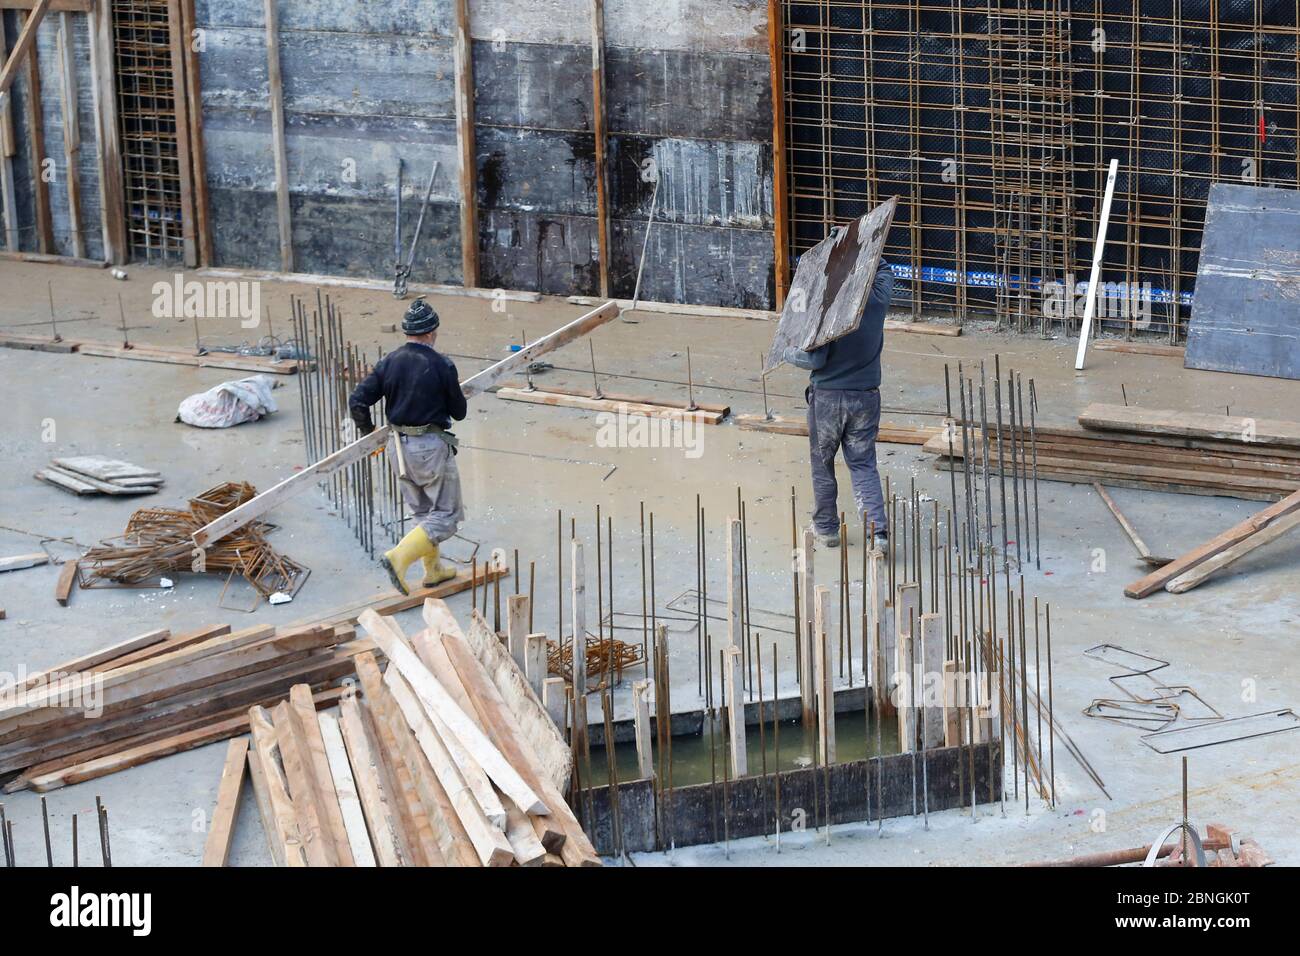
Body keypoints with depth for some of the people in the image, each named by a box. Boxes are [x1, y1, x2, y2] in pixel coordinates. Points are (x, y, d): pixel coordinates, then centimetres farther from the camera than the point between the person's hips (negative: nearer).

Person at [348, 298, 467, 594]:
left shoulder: (388, 362, -2)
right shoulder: (441, 366, -14)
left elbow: (357, 401, -5)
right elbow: (459, 412, -4)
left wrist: (367, 430, 14)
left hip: (398, 446, 6)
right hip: (431, 447, -6)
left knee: (423, 512, 21)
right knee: (446, 515, 3)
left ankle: (433, 570, 28)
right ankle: (399, 557, -13)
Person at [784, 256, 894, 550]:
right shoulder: (876, 303, -6)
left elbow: (814, 359, -20)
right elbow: (884, 270, 16)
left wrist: (789, 352, -2)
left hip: (827, 397, -4)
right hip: (865, 397, 4)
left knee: (822, 464, 14)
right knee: (864, 465, 8)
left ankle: (826, 528, 24)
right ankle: (878, 531, -7)